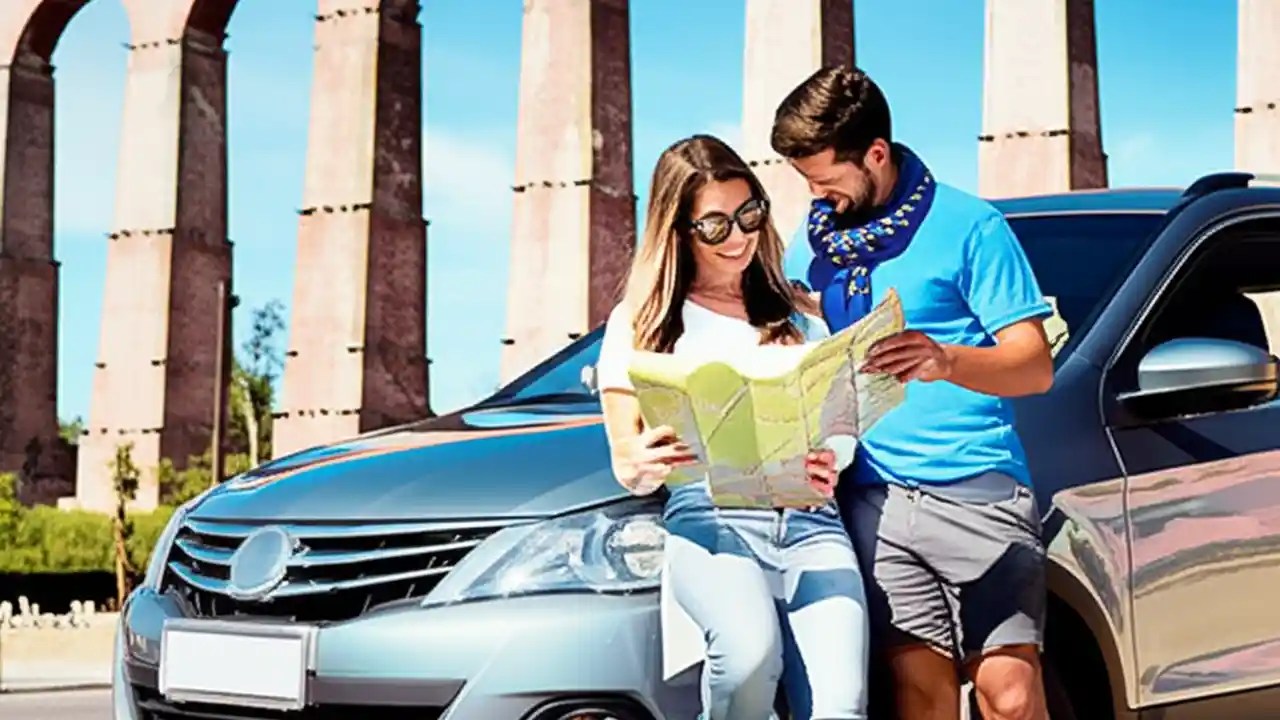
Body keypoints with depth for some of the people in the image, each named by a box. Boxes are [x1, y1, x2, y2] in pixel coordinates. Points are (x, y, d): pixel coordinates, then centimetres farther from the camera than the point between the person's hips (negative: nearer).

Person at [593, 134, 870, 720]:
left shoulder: (798, 314, 22)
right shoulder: (640, 322, 15)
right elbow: (626, 459, 10)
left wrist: (828, 465, -8)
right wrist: (644, 465, -16)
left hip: (811, 522, 2)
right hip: (710, 519, -2)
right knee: (750, 651, -35)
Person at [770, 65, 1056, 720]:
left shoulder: (967, 226, -1)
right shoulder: (813, 241, 15)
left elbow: (1036, 366, -6)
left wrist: (946, 361, -25)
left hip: (976, 488, -3)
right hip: (872, 494, 4)